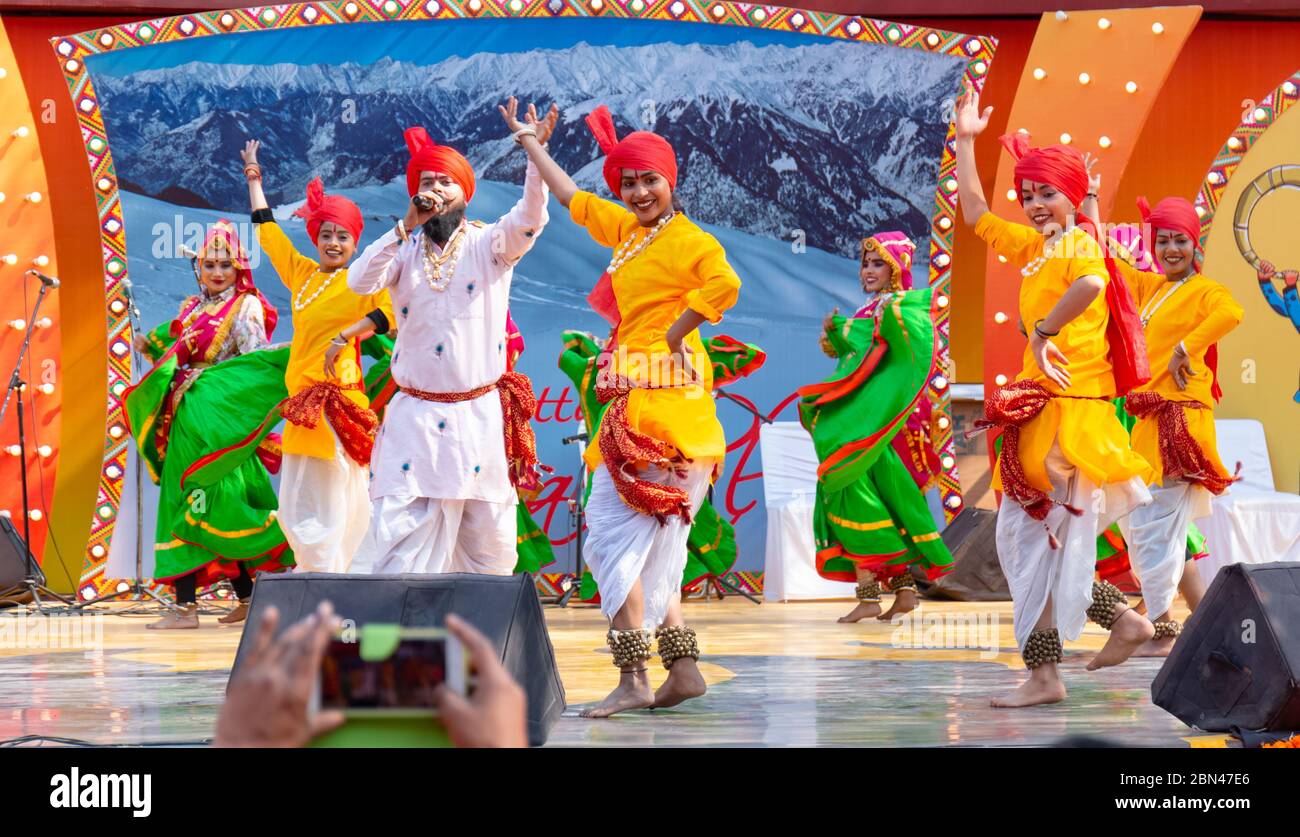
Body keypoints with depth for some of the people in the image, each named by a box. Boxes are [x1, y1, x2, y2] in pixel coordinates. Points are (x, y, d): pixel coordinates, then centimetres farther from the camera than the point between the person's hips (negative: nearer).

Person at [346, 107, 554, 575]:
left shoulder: (489, 245, 3)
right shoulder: (403, 251, 7)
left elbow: (528, 219, -16)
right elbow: (359, 281, -11)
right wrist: (408, 227, -18)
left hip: (479, 414, -1)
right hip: (414, 416, 1)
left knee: (487, 537, 4)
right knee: (399, 533, -6)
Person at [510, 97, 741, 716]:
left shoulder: (687, 239, -11)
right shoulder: (627, 230, 15)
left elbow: (724, 284, -30)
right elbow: (571, 197, 30)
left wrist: (674, 334, -19)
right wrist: (530, 142, 39)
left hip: (659, 399, -9)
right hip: (636, 397, 9)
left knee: (617, 532, -10)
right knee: (652, 539, 11)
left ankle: (634, 678, -10)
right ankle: (682, 669, 14)